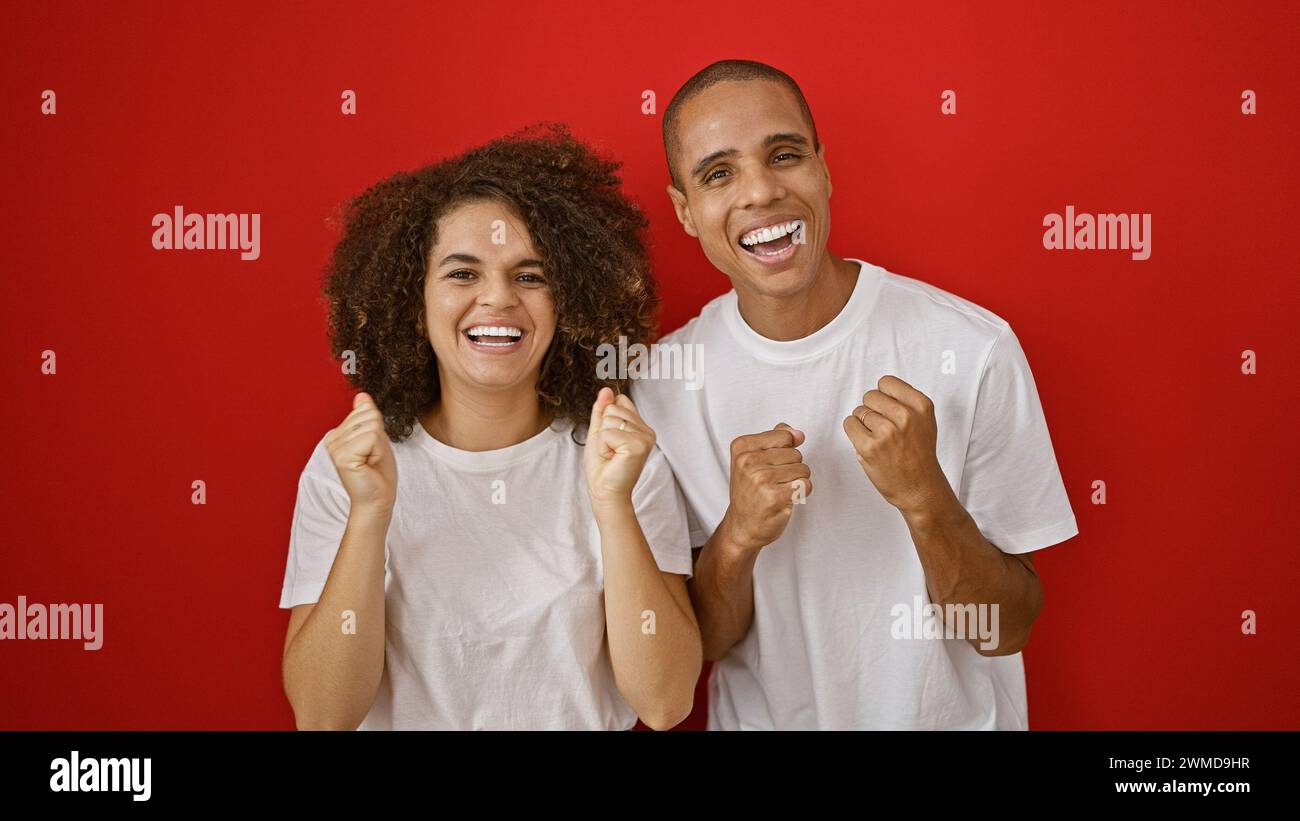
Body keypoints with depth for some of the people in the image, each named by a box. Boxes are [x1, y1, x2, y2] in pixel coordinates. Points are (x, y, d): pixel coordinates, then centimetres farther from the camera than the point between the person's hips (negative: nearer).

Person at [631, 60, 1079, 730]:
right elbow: (699, 643, -9)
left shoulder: (972, 348, -20)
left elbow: (1003, 631, -15)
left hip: (948, 715, -1)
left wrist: (923, 496, -31)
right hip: (760, 717, 1)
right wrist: (737, 536, -27)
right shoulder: (662, 381, -13)